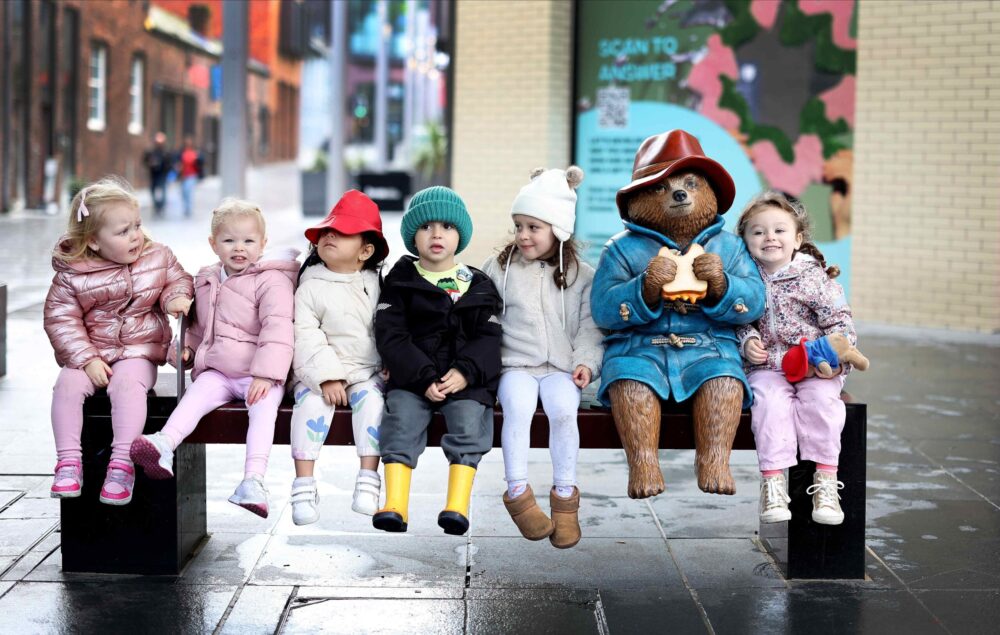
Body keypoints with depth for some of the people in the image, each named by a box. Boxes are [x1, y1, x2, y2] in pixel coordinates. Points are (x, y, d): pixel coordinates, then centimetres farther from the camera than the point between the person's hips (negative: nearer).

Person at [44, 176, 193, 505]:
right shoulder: (71, 274, -7)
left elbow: (178, 278, 16)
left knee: (128, 383, -32)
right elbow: (61, 320, -7)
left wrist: (175, 297, -9)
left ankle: (122, 464, -32)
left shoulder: (158, 257, 0)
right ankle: (68, 462, -17)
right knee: (67, 384, -26)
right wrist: (87, 360, -16)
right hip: (89, 353, 1)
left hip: (139, 352, -1)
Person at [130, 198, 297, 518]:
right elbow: (200, 324, 31)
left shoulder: (271, 281, -5)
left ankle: (254, 479, -44)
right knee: (198, 392, -24)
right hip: (217, 371, 5)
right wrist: (187, 348, 11)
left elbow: (277, 329, -16)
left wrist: (266, 374, -25)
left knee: (264, 404, -31)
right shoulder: (206, 281, 17)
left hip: (259, 374, -5)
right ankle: (164, 446, -45)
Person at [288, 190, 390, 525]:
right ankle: (304, 486, -29)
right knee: (311, 401, -28)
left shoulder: (375, 284, 10)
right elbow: (306, 335, -9)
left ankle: (368, 483, -26)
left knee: (371, 399, -27)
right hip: (319, 372, -1)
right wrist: (326, 377, -19)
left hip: (367, 372, 1)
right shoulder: (311, 287, 1)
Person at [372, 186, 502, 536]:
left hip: (467, 379, 1)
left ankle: (458, 505, -27)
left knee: (469, 417, -25)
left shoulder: (479, 286, 14)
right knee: (402, 417, -25)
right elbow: (391, 336, -2)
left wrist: (466, 372, -15)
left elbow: (488, 337, 5)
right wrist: (423, 377, -14)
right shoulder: (400, 281, 9)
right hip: (411, 377, 0)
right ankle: (394, 504, -27)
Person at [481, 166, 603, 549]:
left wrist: (586, 361, -7)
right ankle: (517, 493, -24)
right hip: (515, 364, 0)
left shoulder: (581, 275, 9)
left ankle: (565, 498, -18)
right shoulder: (500, 269, 10)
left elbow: (590, 326, 8)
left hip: (561, 367, 0)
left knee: (563, 410, -30)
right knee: (517, 406, -31)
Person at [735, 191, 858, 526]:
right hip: (767, 367, 1)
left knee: (821, 398, -29)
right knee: (770, 401, -29)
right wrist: (747, 341, -6)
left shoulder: (814, 277, 0)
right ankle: (773, 482, -28)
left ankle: (825, 481, -22)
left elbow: (840, 320, -1)